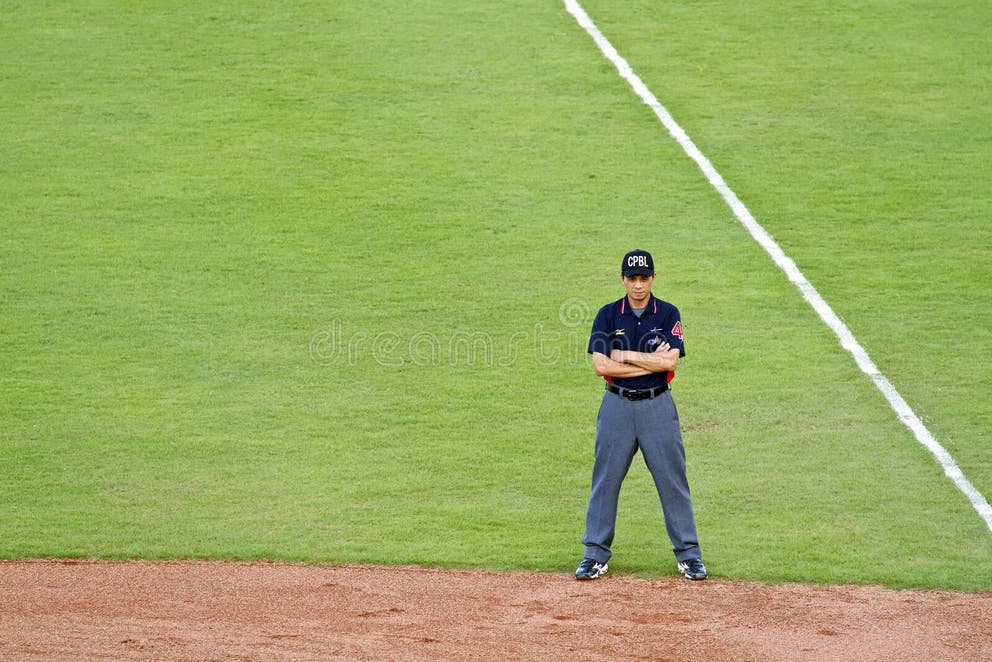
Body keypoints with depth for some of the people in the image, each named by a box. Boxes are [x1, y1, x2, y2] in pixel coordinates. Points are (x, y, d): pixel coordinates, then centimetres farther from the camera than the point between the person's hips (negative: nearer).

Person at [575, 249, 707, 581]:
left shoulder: (668, 314, -1)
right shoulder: (608, 315, 1)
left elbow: (669, 362, -14)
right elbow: (601, 365, -11)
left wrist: (626, 356, -11)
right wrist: (651, 362, -12)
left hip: (658, 405, -1)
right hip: (617, 406, 1)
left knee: (673, 480, 2)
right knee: (605, 479, 3)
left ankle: (688, 554, 10)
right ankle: (595, 555, 10)